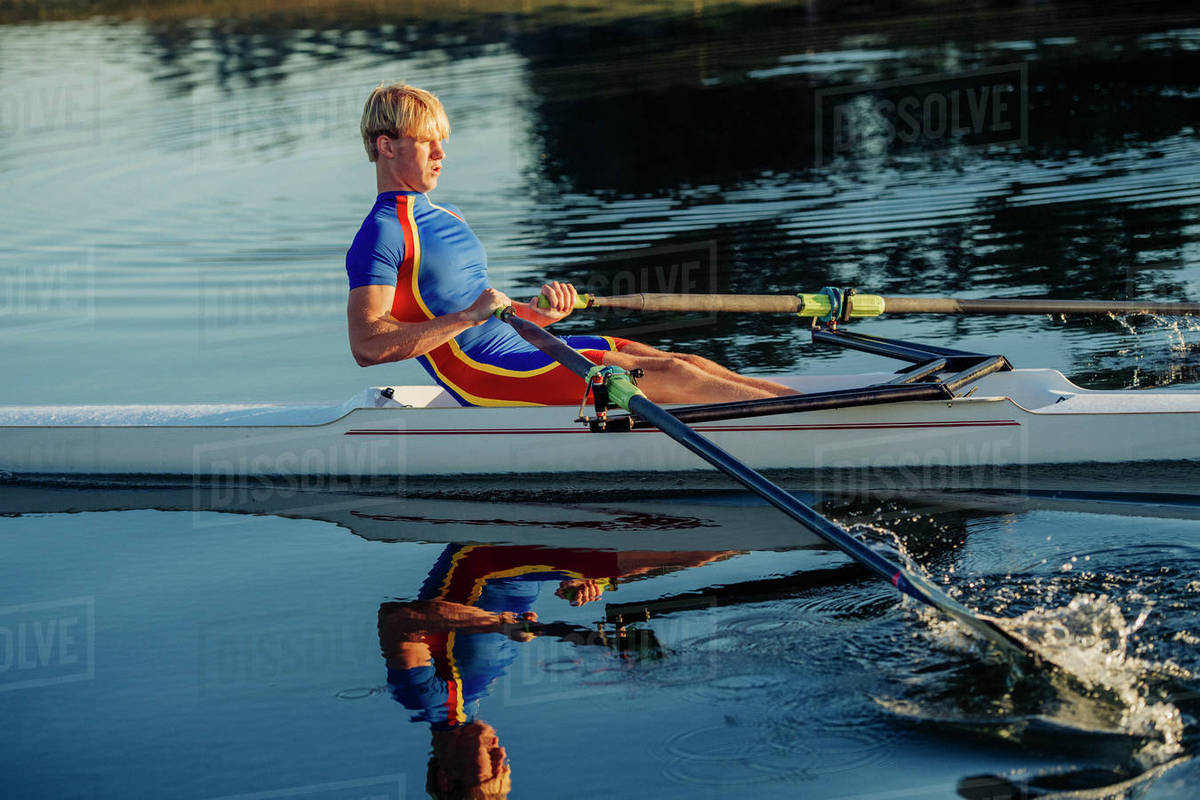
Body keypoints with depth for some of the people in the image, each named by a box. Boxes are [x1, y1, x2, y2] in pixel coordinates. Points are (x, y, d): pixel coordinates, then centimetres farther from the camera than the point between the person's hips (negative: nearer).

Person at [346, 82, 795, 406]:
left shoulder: (445, 218, 22)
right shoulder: (381, 235, -8)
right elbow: (366, 345, -20)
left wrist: (537, 310, 2)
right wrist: (468, 315, -22)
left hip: (520, 351, 9)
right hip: (486, 379, -9)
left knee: (682, 362, -3)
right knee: (665, 376, -16)